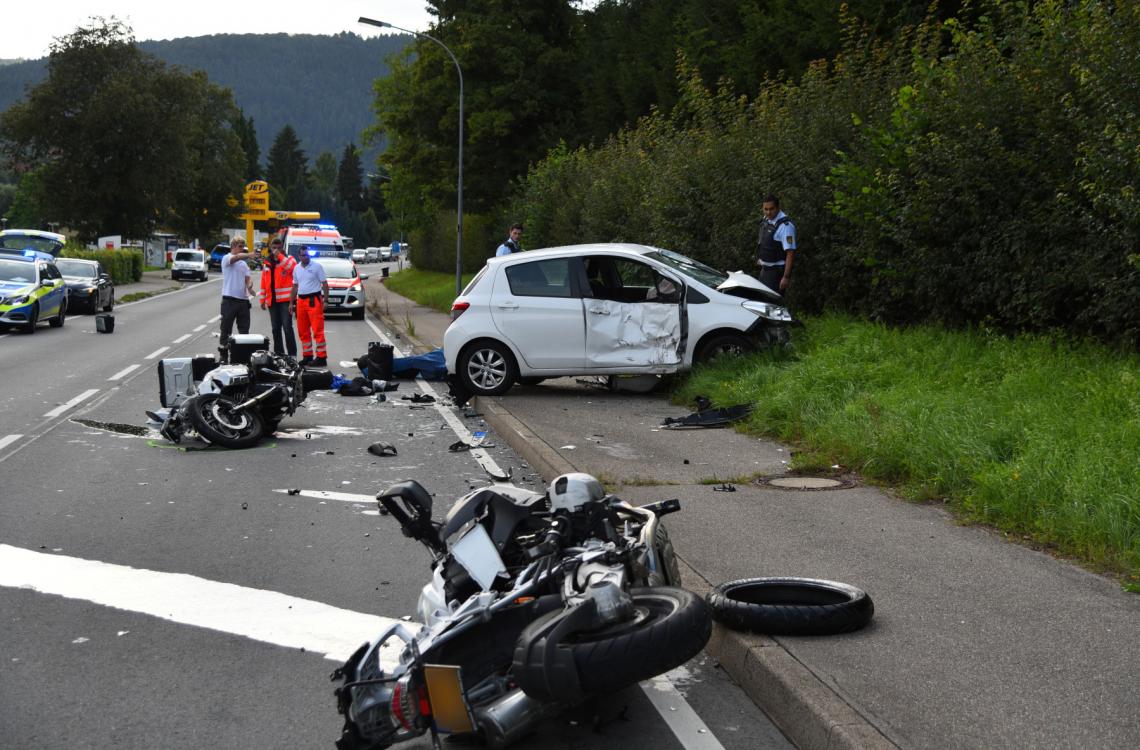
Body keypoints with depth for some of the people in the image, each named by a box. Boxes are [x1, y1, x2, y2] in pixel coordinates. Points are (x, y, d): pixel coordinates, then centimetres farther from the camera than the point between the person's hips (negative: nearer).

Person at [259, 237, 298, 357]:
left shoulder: (289, 259, 2)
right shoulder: (267, 264, 17)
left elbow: (291, 266, -22)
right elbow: (264, 283, 18)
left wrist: (279, 255, -21)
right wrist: (263, 300, 13)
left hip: (285, 299, -6)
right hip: (272, 301, 6)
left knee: (287, 327, -10)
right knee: (276, 329, 10)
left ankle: (292, 354, -8)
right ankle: (278, 353, 17)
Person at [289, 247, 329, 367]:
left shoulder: (317, 266, -2)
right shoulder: (296, 268, 14)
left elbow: (324, 284, -3)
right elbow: (295, 286, 20)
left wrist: (326, 300, -11)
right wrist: (291, 302, 17)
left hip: (314, 300, -6)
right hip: (301, 301, 6)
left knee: (317, 330, -10)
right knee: (303, 331, 8)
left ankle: (321, 357, -10)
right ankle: (307, 356, 17)